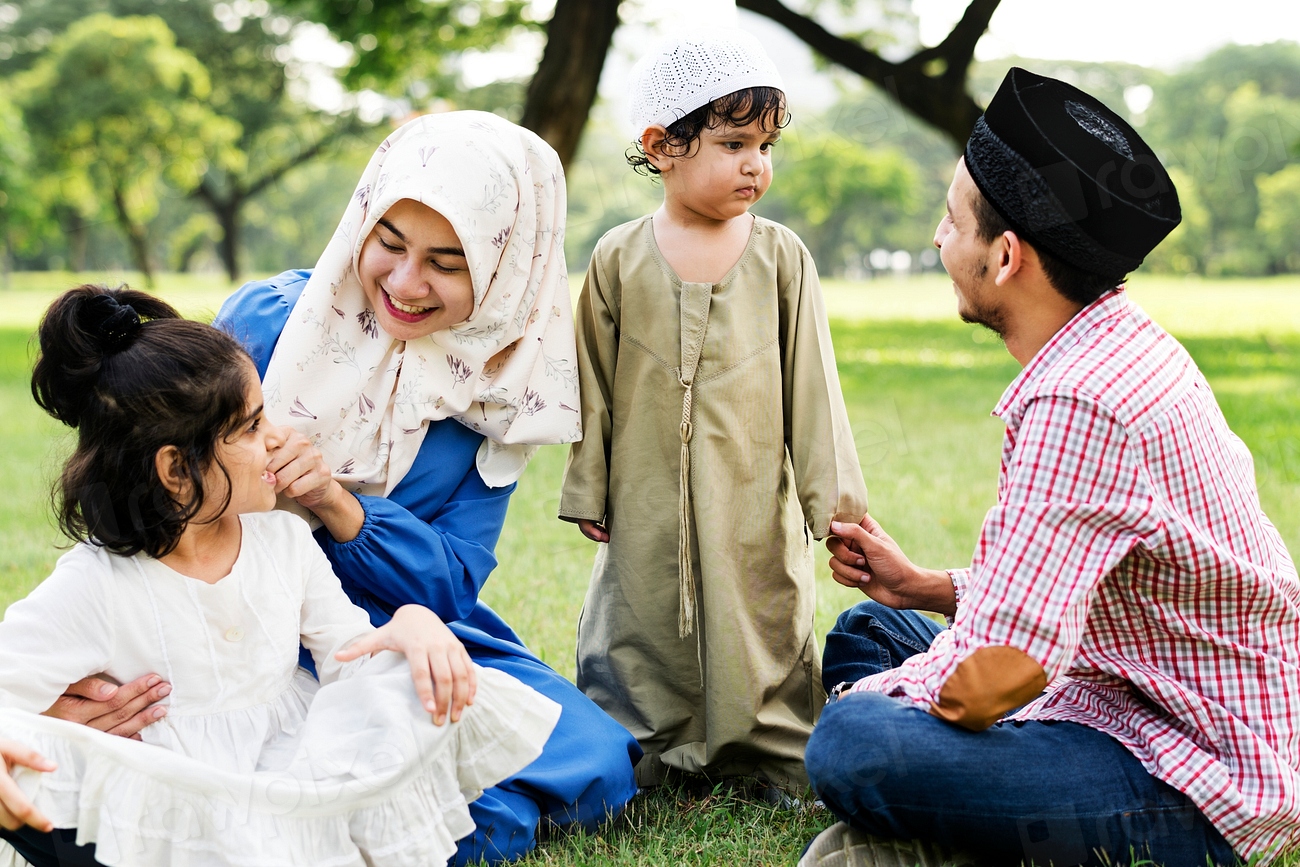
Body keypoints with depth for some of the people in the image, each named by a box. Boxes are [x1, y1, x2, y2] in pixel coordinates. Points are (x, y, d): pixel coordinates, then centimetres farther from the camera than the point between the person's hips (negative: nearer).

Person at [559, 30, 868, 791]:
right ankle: (640, 756, 22)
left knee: (762, 631, 6)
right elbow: (595, 384, 6)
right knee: (641, 632, 8)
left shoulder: (781, 257, 1)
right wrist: (588, 493, 7)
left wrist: (833, 492, 1)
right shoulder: (621, 259, 1)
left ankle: (779, 758, 20)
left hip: (755, 501, 0)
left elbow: (811, 379, 3)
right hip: (650, 505, 0)